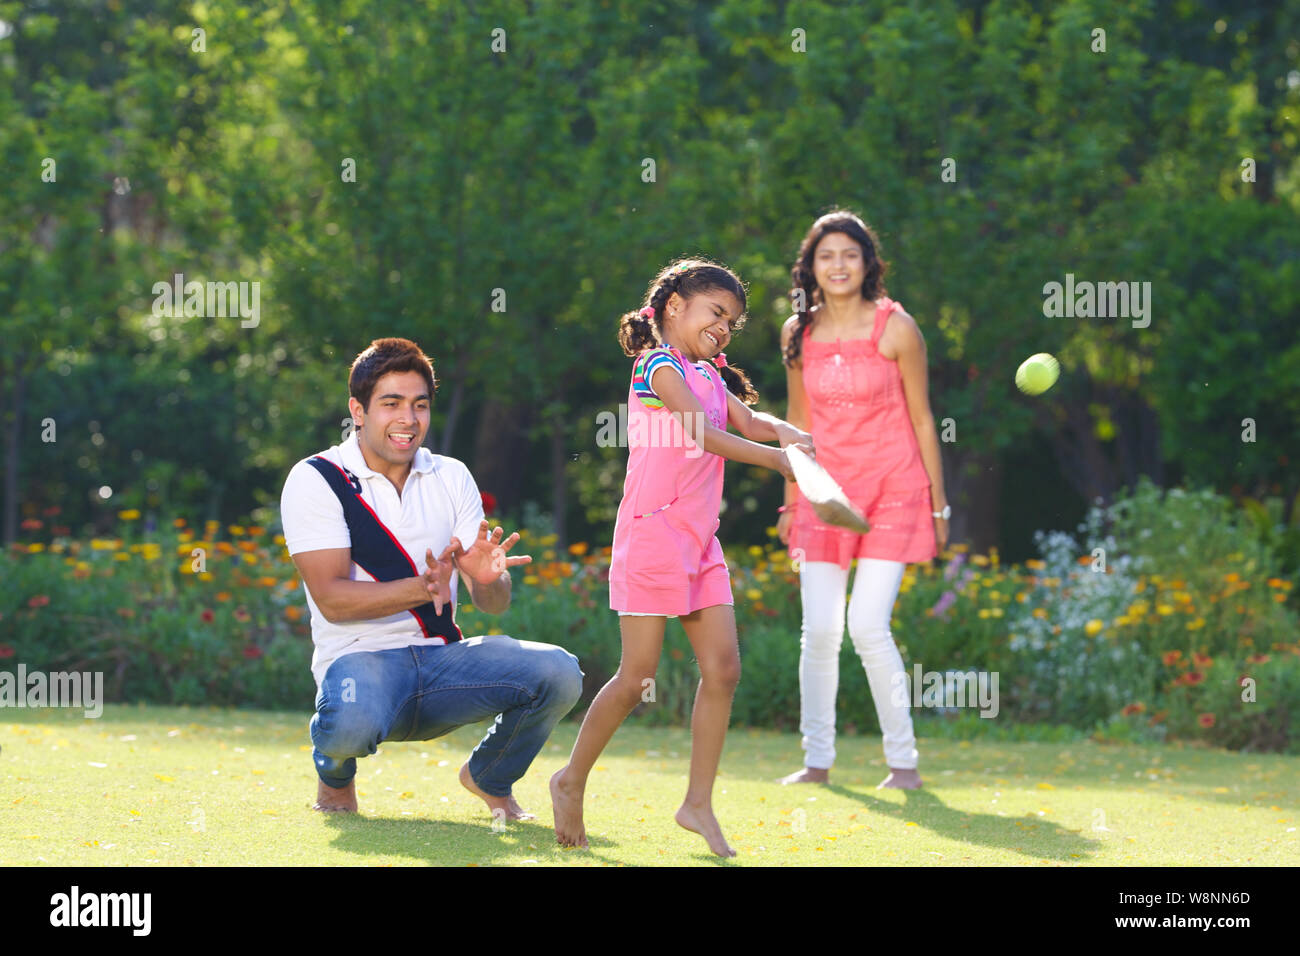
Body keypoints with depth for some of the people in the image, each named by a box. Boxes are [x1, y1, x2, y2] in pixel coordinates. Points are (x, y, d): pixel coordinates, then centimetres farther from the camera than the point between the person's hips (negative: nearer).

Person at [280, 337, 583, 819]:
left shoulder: (452, 479, 10)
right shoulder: (315, 480, -5)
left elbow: (493, 603, 5)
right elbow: (332, 599, -14)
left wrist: (488, 579, -21)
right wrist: (421, 587, -30)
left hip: (443, 658, 5)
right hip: (361, 657, -4)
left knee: (558, 672, -21)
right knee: (353, 723, -40)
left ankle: (488, 776, 11)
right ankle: (334, 771, 2)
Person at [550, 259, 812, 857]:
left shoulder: (710, 376, 19)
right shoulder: (658, 365, -7)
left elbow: (748, 422, 9)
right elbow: (704, 433, -17)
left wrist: (785, 433, -12)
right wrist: (776, 461, -17)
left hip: (700, 540, 8)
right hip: (653, 534, -8)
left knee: (723, 668, -1)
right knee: (636, 678, -6)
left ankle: (698, 803, 4)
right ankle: (572, 781, 12)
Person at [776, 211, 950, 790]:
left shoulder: (895, 328, -4)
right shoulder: (798, 332, 6)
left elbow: (921, 419, 1)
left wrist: (938, 503, 2)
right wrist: (791, 502, 15)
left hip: (892, 487, -3)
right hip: (825, 492, 3)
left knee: (867, 626, -12)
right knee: (819, 630, -2)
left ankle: (903, 761, 0)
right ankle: (817, 760, 9)